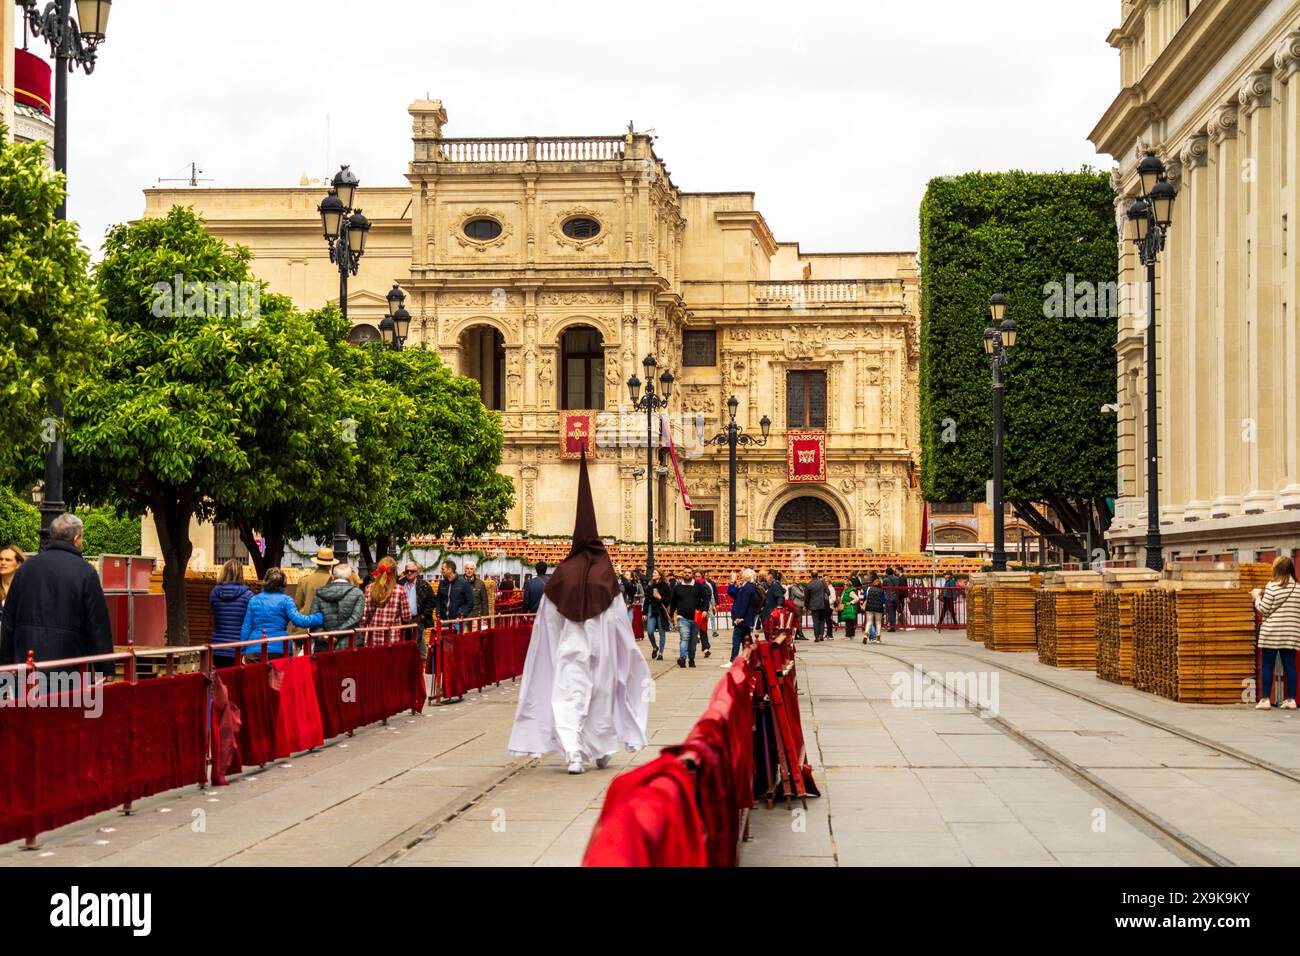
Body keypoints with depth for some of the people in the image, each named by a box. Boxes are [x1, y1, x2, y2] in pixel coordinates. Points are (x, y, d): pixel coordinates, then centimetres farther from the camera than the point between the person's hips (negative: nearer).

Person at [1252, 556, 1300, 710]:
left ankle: (1265, 699, -2)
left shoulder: (1272, 586, -9)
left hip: (1272, 633, -4)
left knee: (1267, 666, 1)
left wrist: (1257, 597, 9)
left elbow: (1263, 610, -8)